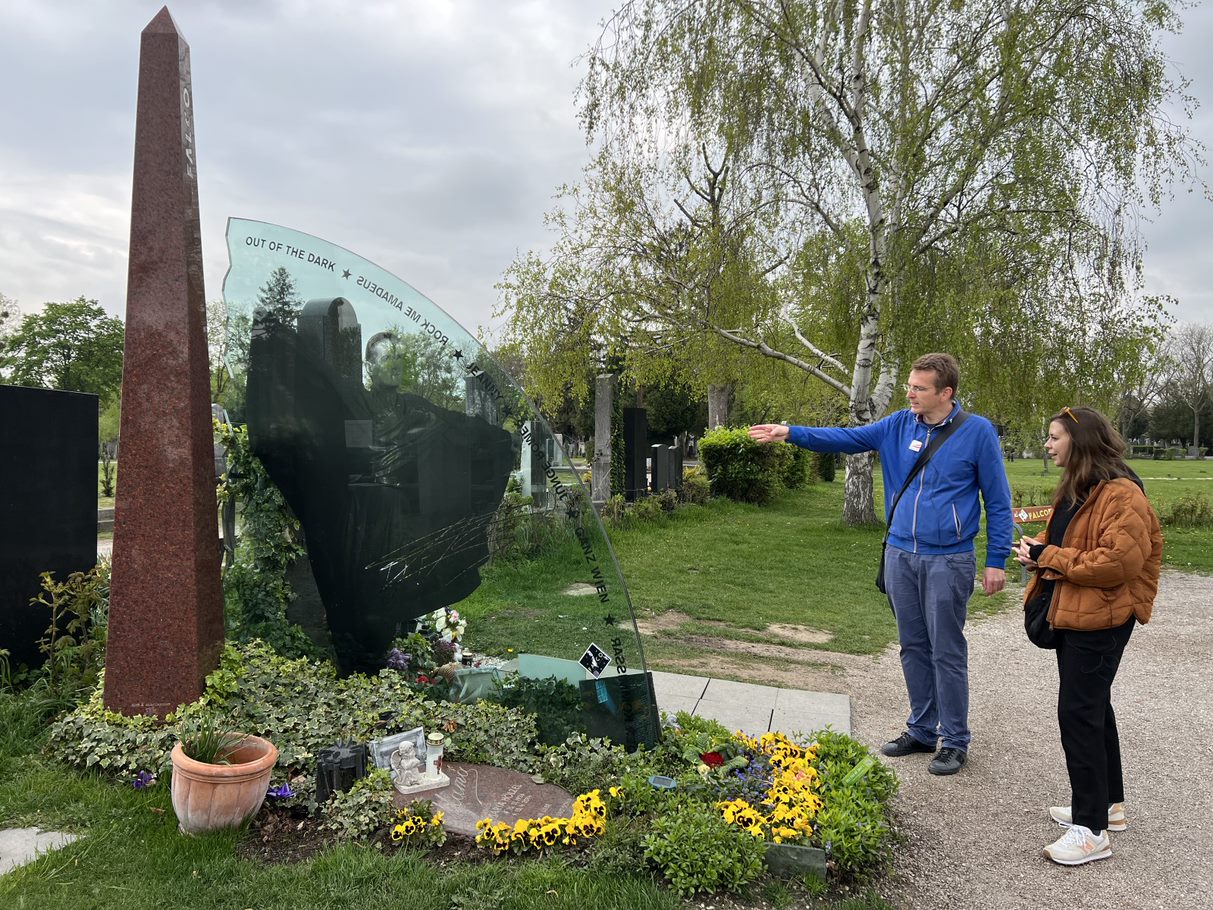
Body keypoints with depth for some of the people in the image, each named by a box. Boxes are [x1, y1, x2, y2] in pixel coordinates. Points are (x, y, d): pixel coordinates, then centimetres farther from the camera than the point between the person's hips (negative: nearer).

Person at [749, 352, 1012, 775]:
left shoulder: (977, 432, -6)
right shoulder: (899, 425, 5)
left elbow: (998, 501, -3)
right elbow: (846, 438, 2)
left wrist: (996, 561, -4)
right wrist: (791, 433, -9)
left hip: (947, 561, -5)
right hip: (900, 555, 5)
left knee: (947, 653, 2)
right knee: (913, 648, 14)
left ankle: (954, 741, 18)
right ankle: (922, 730, 29)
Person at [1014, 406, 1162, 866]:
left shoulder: (1121, 495, -18)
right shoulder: (1074, 492, 14)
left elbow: (1119, 561, -26)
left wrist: (1049, 557, -19)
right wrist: (1037, 553, 0)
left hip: (1100, 621, -10)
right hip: (1071, 616, 10)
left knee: (1078, 713, -8)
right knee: (1093, 708, 19)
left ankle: (1092, 829, 2)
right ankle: (1108, 803, 34)